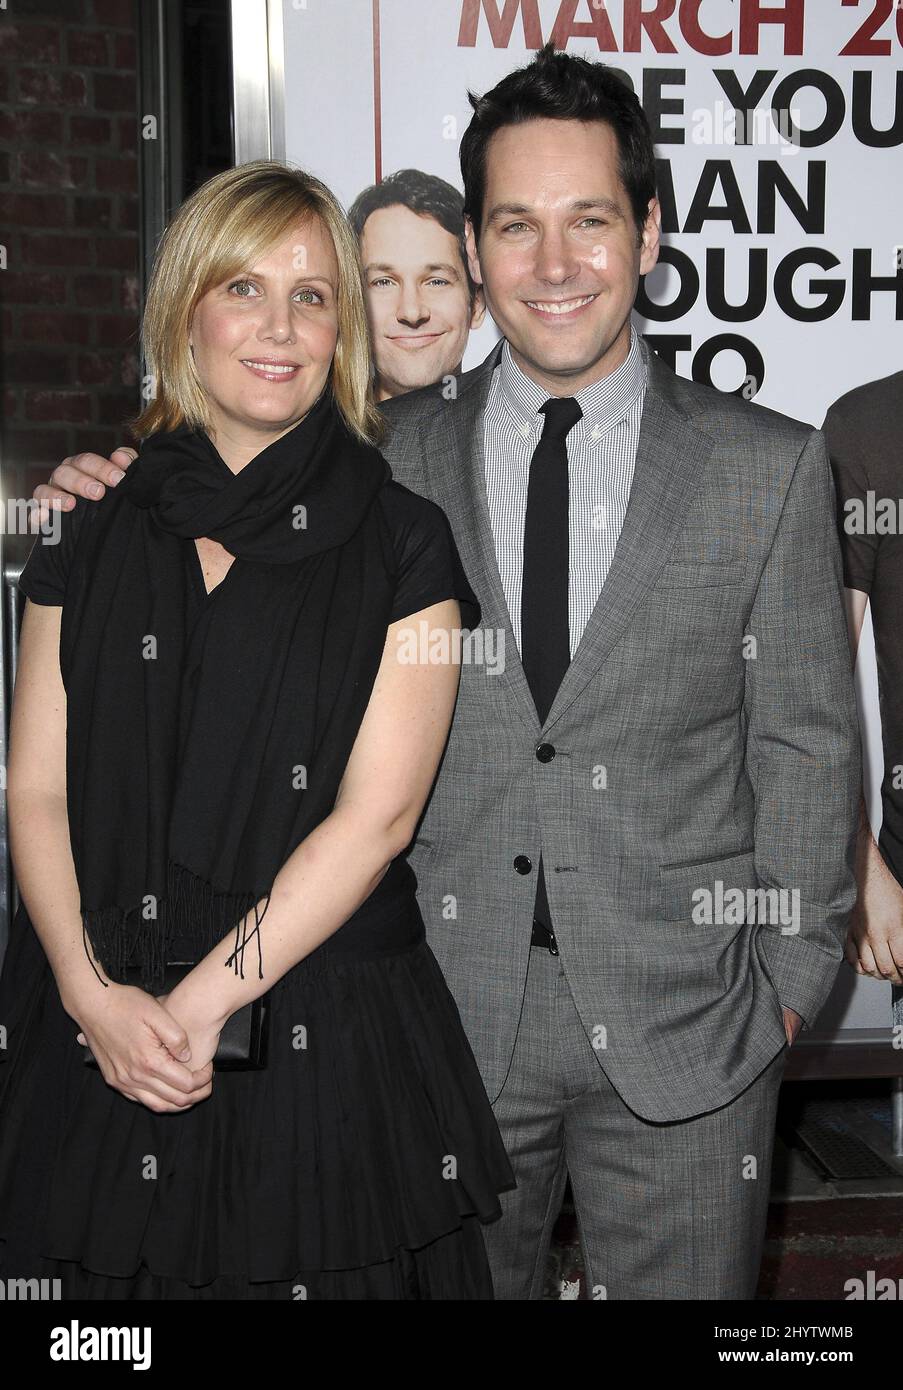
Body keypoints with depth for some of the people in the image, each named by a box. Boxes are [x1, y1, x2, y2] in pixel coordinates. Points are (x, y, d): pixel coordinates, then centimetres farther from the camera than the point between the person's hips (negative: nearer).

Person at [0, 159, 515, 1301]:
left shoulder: (401, 540, -2)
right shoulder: (92, 530, 6)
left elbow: (375, 815, -9)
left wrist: (199, 1003, -13)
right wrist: (94, 992, -12)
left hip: (325, 1043, -2)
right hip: (95, 1032, 2)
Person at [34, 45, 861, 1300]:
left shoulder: (770, 466, -1)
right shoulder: (392, 458, 2)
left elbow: (806, 741, 1)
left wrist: (789, 984, -1)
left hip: (684, 1023, 0)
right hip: (450, 1016, 1)